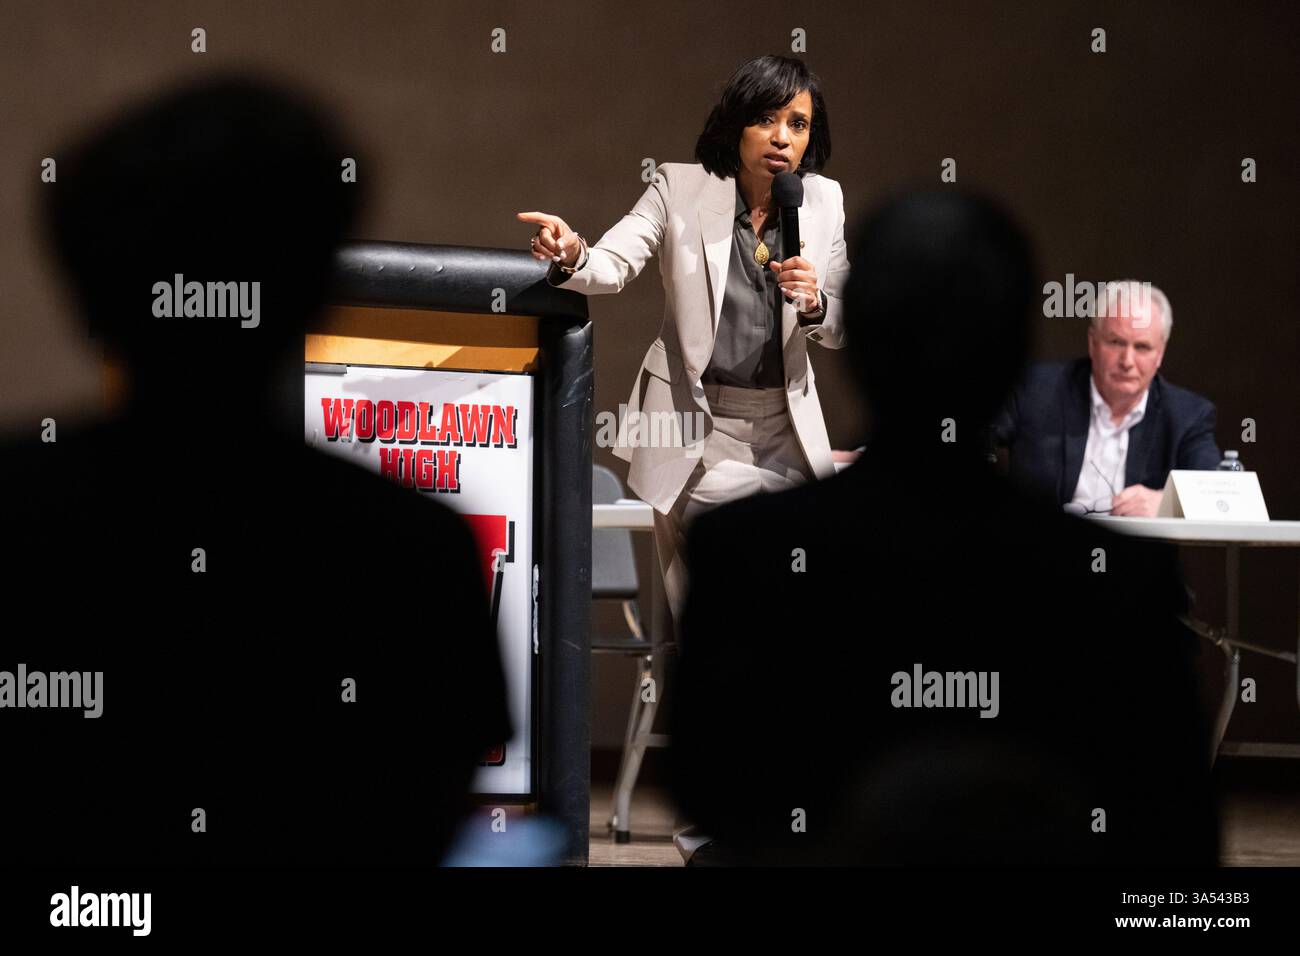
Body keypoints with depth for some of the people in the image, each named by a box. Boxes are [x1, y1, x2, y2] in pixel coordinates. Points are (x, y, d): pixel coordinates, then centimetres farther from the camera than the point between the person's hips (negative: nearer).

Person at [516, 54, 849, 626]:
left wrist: (813, 302, -16)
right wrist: (573, 257, -39)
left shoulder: (824, 200, 4)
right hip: (695, 426, -3)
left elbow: (838, 330, 7)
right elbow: (614, 265, -16)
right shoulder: (681, 188, -5)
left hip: (784, 432, 3)